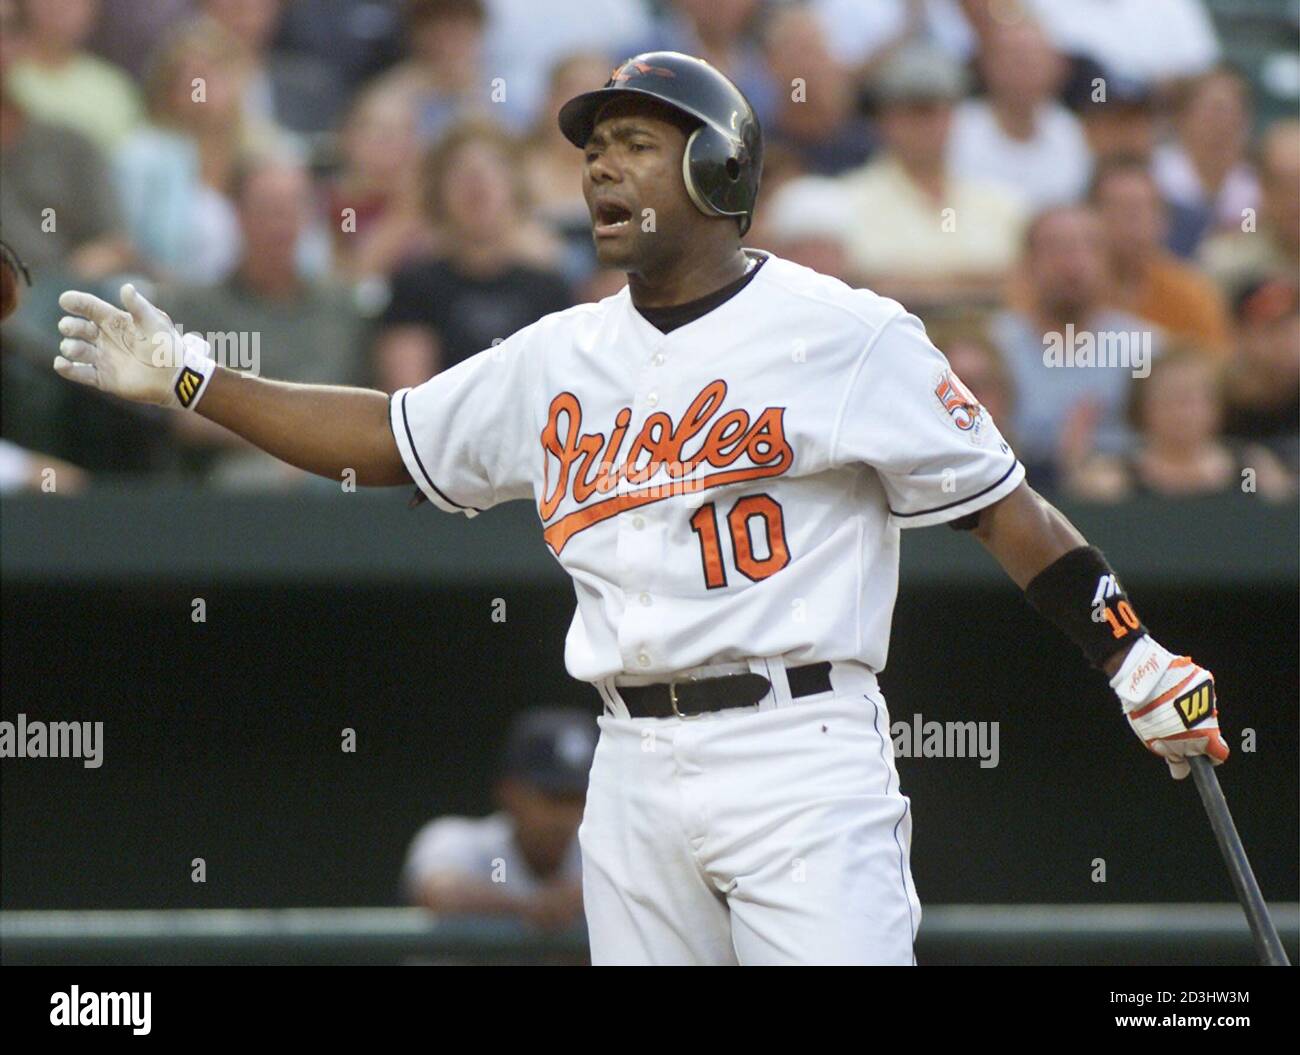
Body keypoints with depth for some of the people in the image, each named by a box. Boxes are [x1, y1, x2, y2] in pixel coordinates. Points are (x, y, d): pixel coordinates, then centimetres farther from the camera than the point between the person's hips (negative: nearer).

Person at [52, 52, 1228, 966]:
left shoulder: (844, 334, -3)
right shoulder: (560, 358, 14)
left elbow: (1001, 506, -4)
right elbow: (389, 438, 22)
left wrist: (1137, 666, -11)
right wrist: (187, 379, 16)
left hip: (801, 758, -6)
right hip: (636, 770, 6)